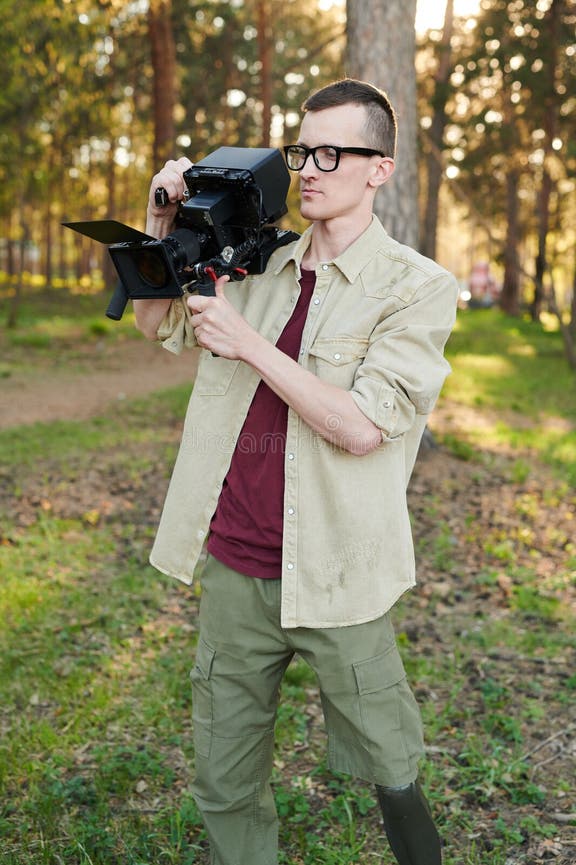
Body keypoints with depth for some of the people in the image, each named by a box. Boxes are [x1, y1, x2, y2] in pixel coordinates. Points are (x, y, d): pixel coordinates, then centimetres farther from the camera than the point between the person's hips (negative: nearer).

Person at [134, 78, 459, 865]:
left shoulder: (416, 288, -7)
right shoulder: (260, 267, 9)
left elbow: (361, 427, -17)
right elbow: (159, 324, 19)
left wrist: (247, 343, -17)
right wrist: (165, 225, 4)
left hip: (333, 582, -4)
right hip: (233, 566, 4)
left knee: (391, 771, 14)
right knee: (224, 784, 15)